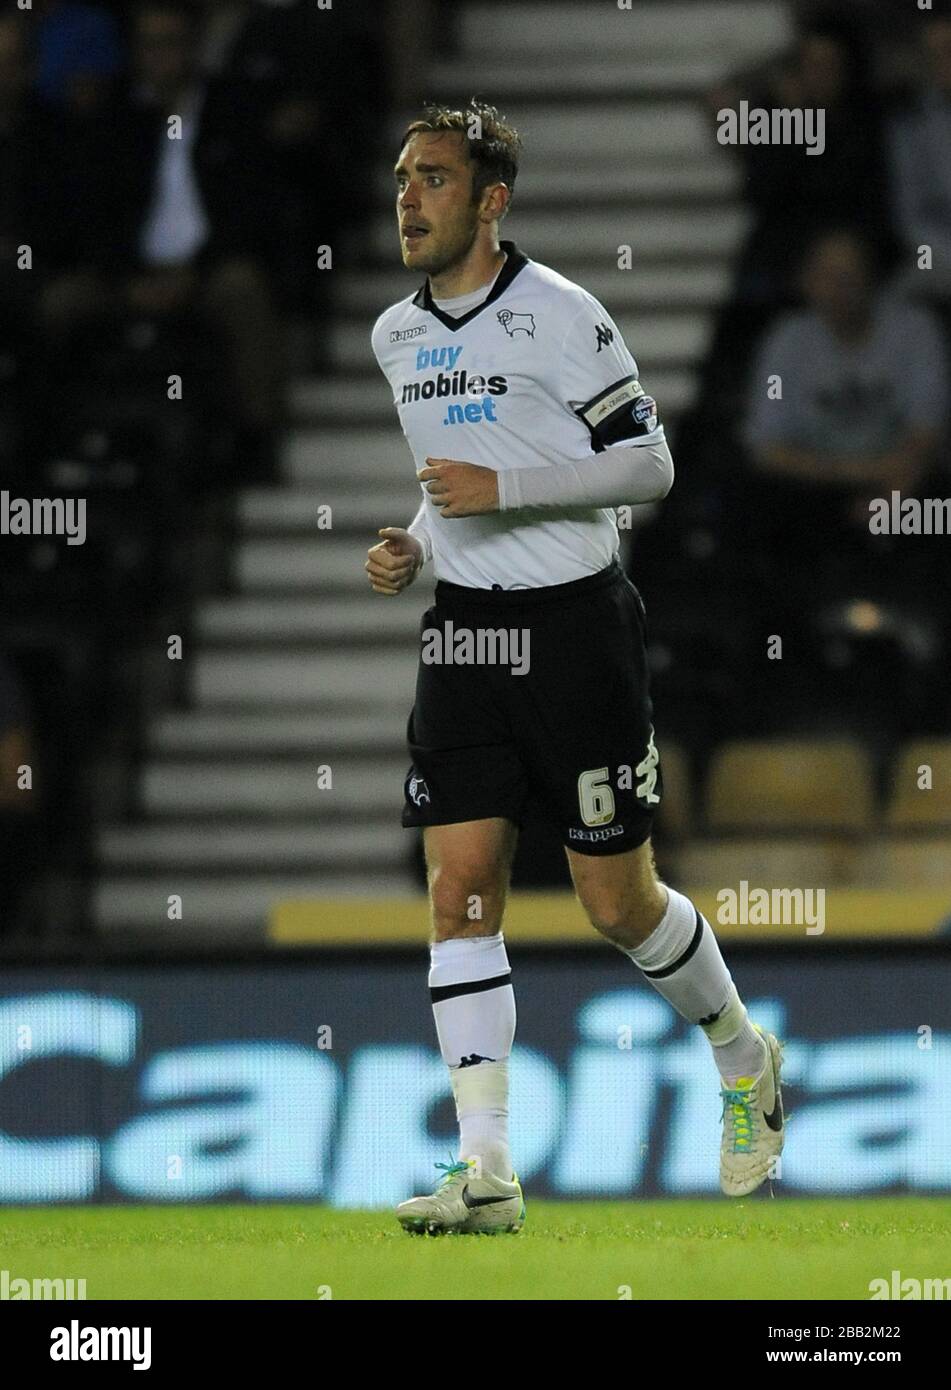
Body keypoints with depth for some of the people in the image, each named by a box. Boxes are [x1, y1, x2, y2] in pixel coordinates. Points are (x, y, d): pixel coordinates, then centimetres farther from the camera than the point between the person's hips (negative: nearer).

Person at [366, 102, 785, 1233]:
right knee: (459, 887, -6)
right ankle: (486, 1173, -8)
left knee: (616, 903, 0)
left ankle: (743, 1055, 30)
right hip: (464, 631, 6)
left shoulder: (555, 314, -11)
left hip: (575, 621, -6)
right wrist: (414, 547, 5)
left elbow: (647, 461, -11)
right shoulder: (397, 336, 10)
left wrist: (500, 488, -19)